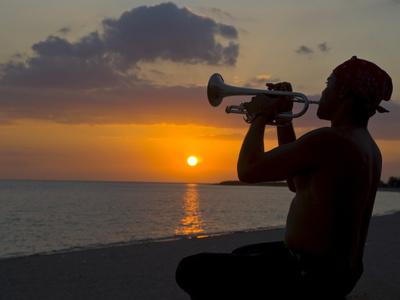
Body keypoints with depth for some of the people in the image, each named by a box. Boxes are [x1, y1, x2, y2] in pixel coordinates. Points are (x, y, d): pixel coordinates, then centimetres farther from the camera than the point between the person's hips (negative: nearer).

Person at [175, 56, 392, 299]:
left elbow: (247, 171, -22)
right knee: (240, 256, 32)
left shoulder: (328, 140, -23)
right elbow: (295, 183, 17)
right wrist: (283, 119, 13)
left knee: (190, 270, -5)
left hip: (310, 276, -10)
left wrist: (261, 117, -6)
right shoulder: (369, 148, 9)